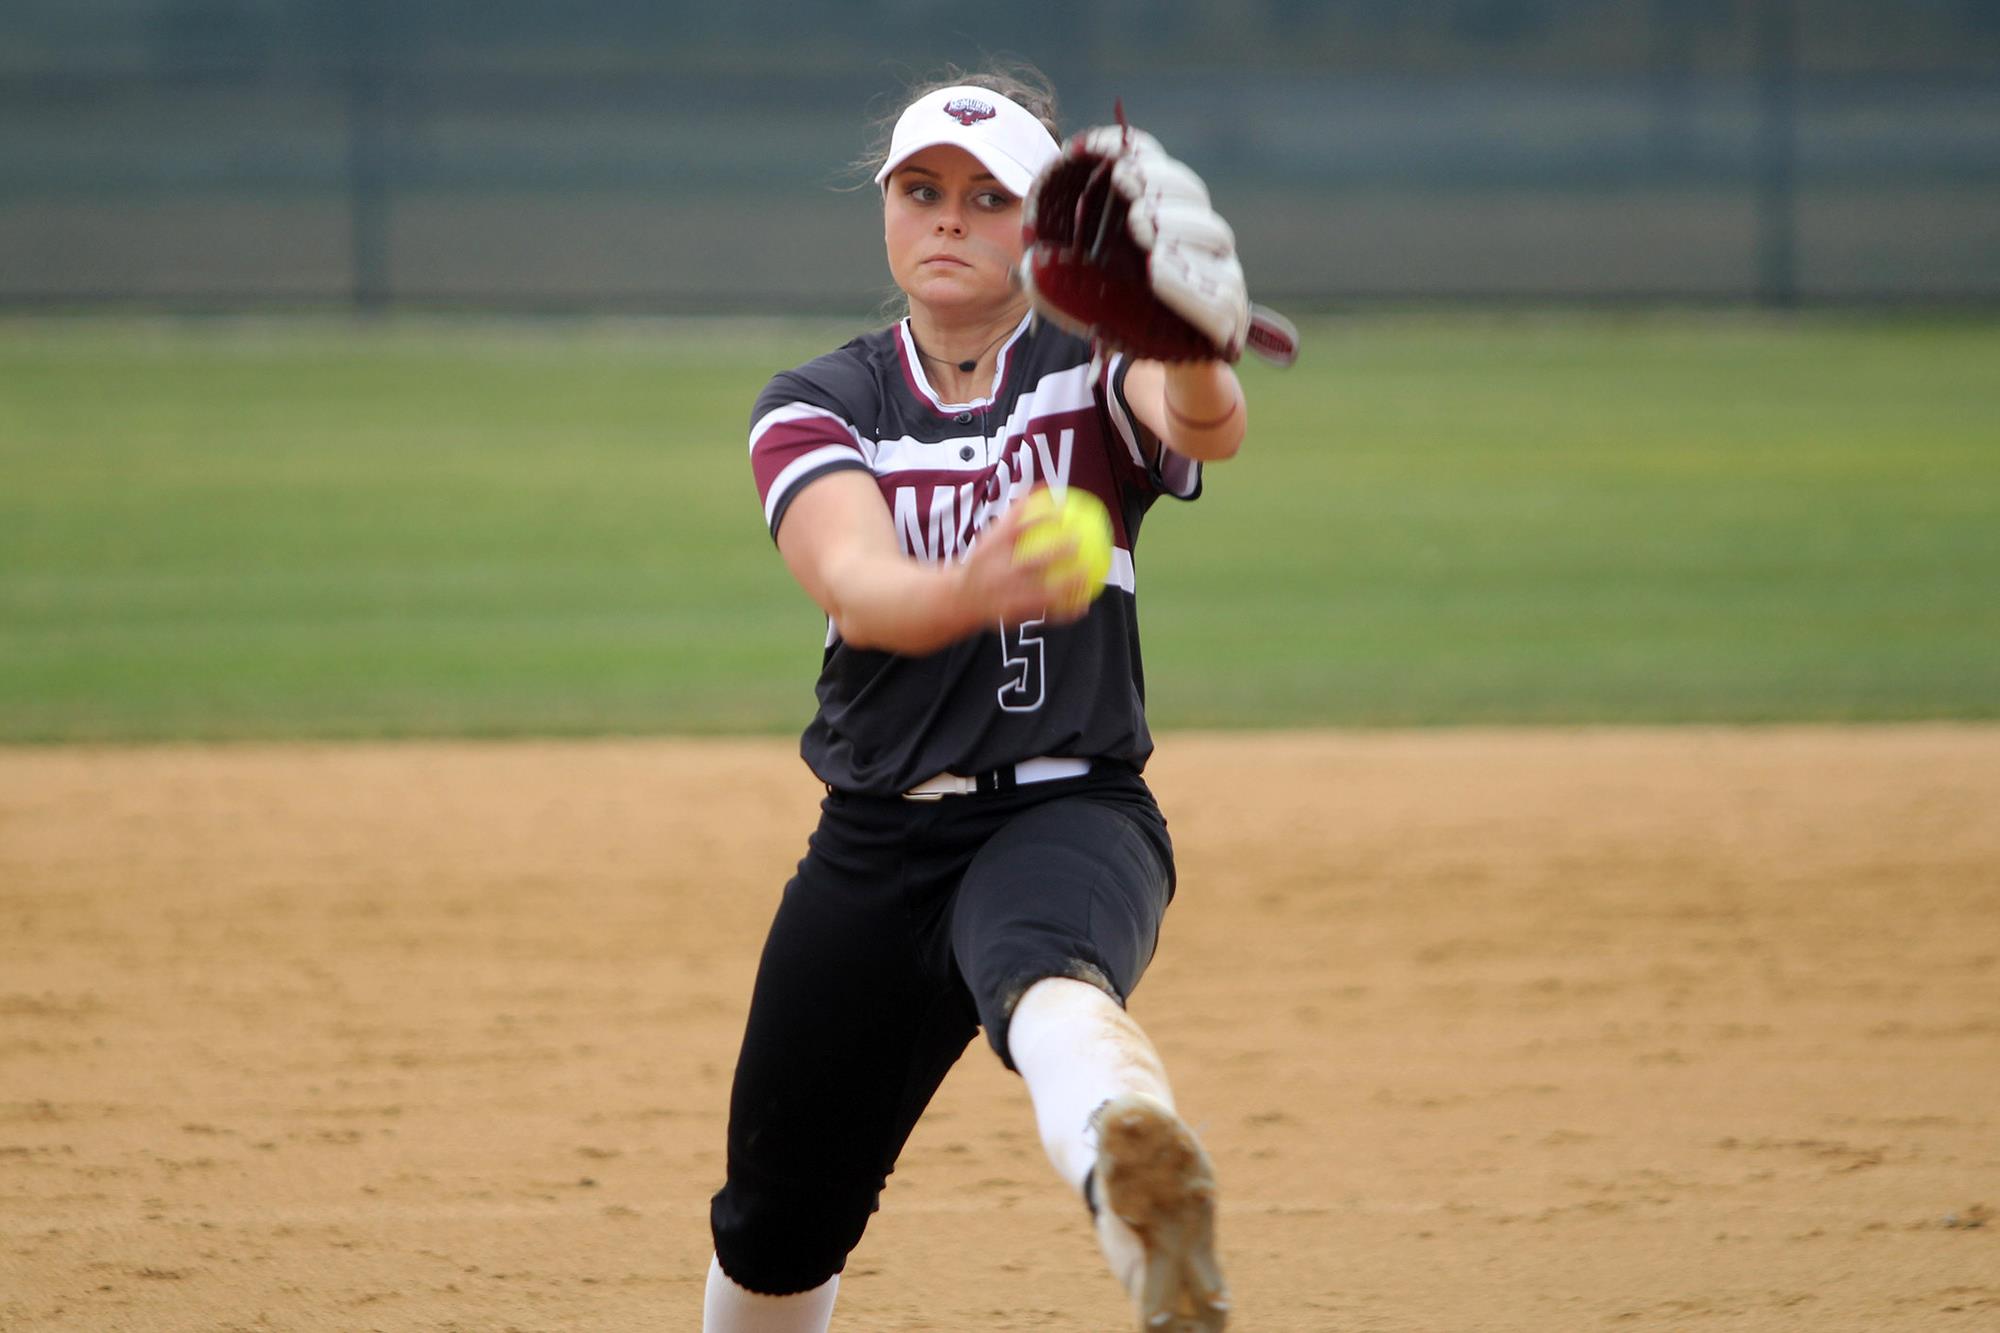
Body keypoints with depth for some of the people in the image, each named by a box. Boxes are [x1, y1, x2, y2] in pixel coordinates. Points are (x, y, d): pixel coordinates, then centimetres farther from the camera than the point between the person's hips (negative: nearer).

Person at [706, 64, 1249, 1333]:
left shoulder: (1092, 374, 0)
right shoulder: (817, 408, 3)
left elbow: (1209, 429, -26)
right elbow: (857, 589, -19)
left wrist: (1192, 353, -52)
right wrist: (972, 591, -43)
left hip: (1070, 815, -4)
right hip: (876, 845, 4)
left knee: (1042, 967, -41)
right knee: (777, 1220, 12)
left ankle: (1134, 1177, -74)